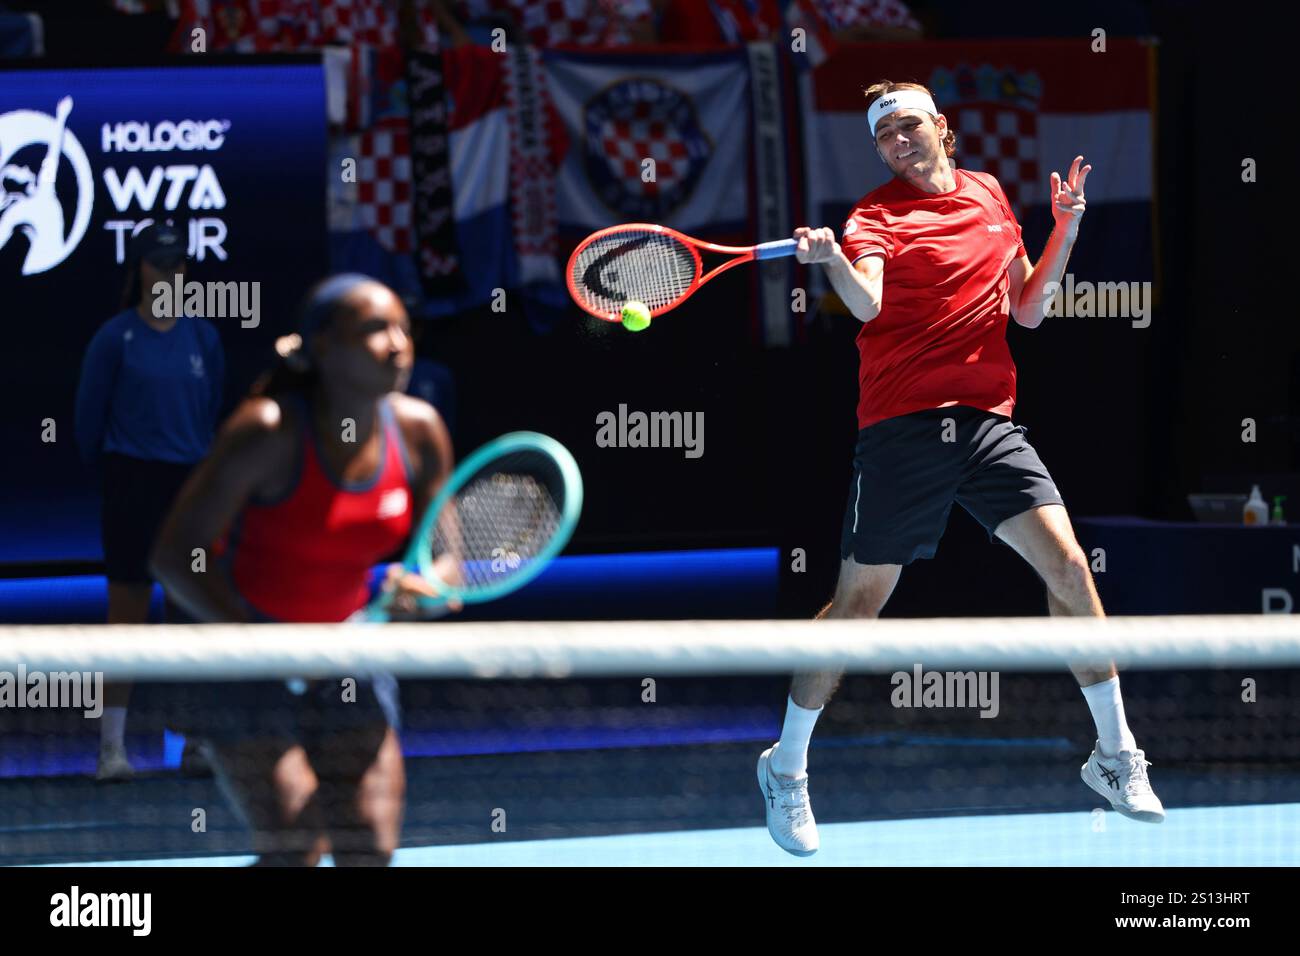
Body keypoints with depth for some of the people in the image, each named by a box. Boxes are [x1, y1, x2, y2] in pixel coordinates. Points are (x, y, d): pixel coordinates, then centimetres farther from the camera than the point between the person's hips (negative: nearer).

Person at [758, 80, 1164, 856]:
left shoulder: (990, 195, 15)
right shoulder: (878, 215, -2)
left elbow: (1027, 310, 19)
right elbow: (867, 302, -22)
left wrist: (1065, 233, 7)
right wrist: (832, 262, -43)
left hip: (988, 420, 4)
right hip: (901, 427, -4)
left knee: (1068, 564, -9)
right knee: (861, 598, 0)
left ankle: (1117, 759, 3)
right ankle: (787, 769, 16)